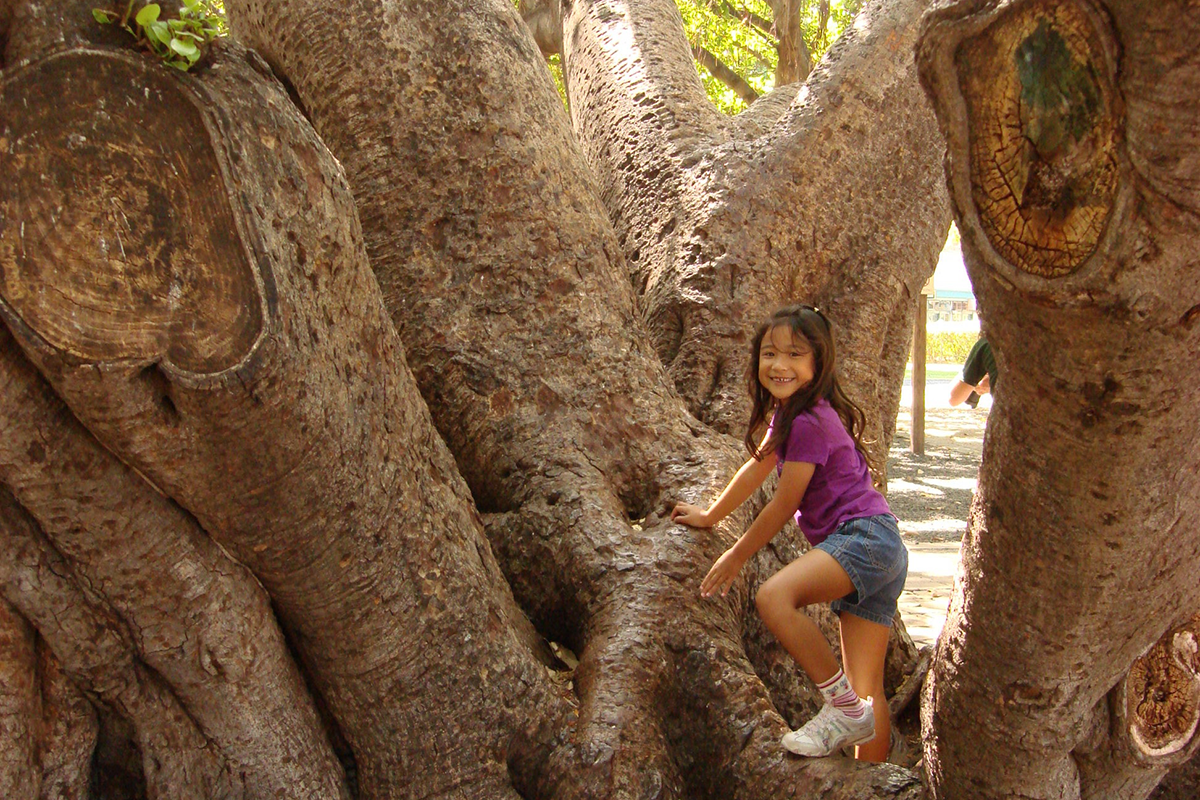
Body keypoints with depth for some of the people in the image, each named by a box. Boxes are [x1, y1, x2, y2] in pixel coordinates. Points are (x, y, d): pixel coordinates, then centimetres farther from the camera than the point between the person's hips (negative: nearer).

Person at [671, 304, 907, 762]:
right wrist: (709, 516, 37)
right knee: (867, 692, 10)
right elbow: (758, 468, 28)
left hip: (864, 537, -10)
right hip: (879, 552, 10)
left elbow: (783, 506, -10)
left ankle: (844, 706, -19)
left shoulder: (809, 422, -14)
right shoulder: (788, 412, 16)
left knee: (774, 596, -29)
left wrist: (735, 558, 0)